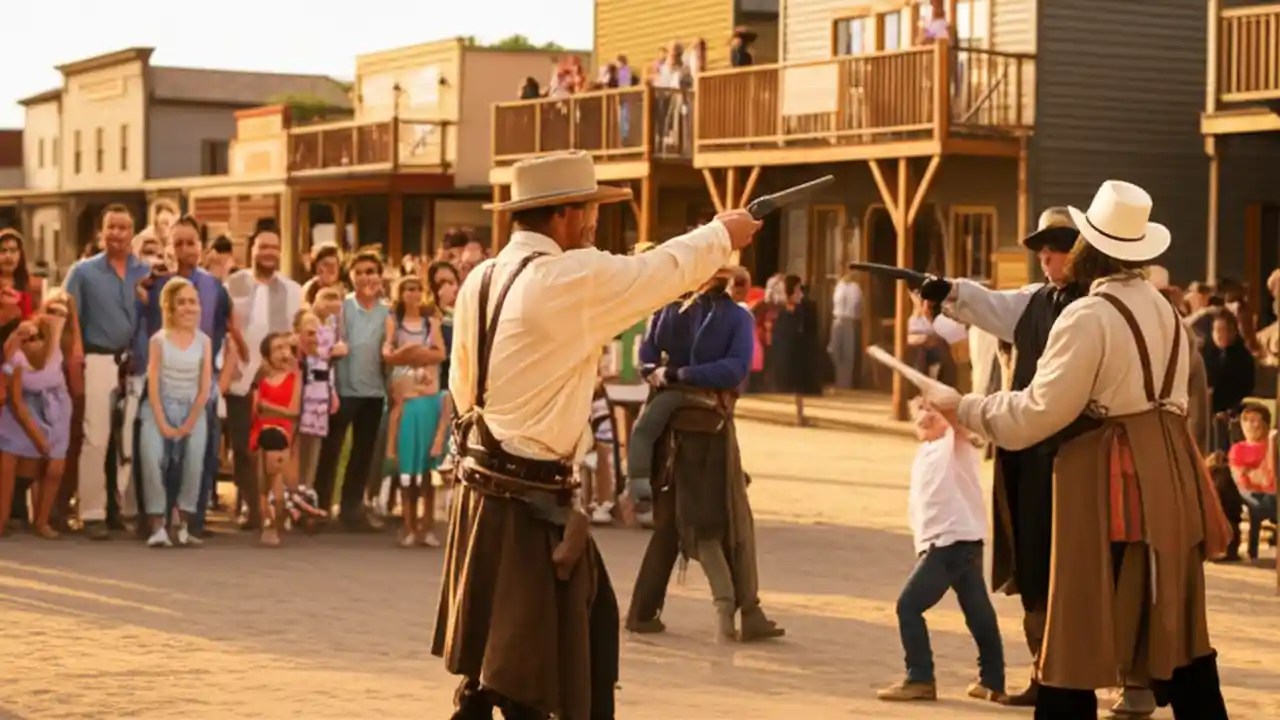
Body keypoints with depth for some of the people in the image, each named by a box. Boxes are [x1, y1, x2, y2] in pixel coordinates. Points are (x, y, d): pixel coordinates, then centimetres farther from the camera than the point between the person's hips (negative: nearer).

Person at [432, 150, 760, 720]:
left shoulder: (480, 281, 6)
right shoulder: (573, 278, -17)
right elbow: (664, 270, -3)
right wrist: (723, 234, 14)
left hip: (485, 489, 9)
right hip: (528, 505, -9)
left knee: (592, 622, 22)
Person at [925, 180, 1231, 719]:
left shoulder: (1088, 316, -14)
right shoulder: (1163, 308, 10)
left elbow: (1039, 412, -14)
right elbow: (1169, 395, 15)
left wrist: (962, 407, -5)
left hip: (1107, 475, -8)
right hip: (1166, 470, 8)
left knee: (1081, 627, -2)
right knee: (1174, 622, 15)